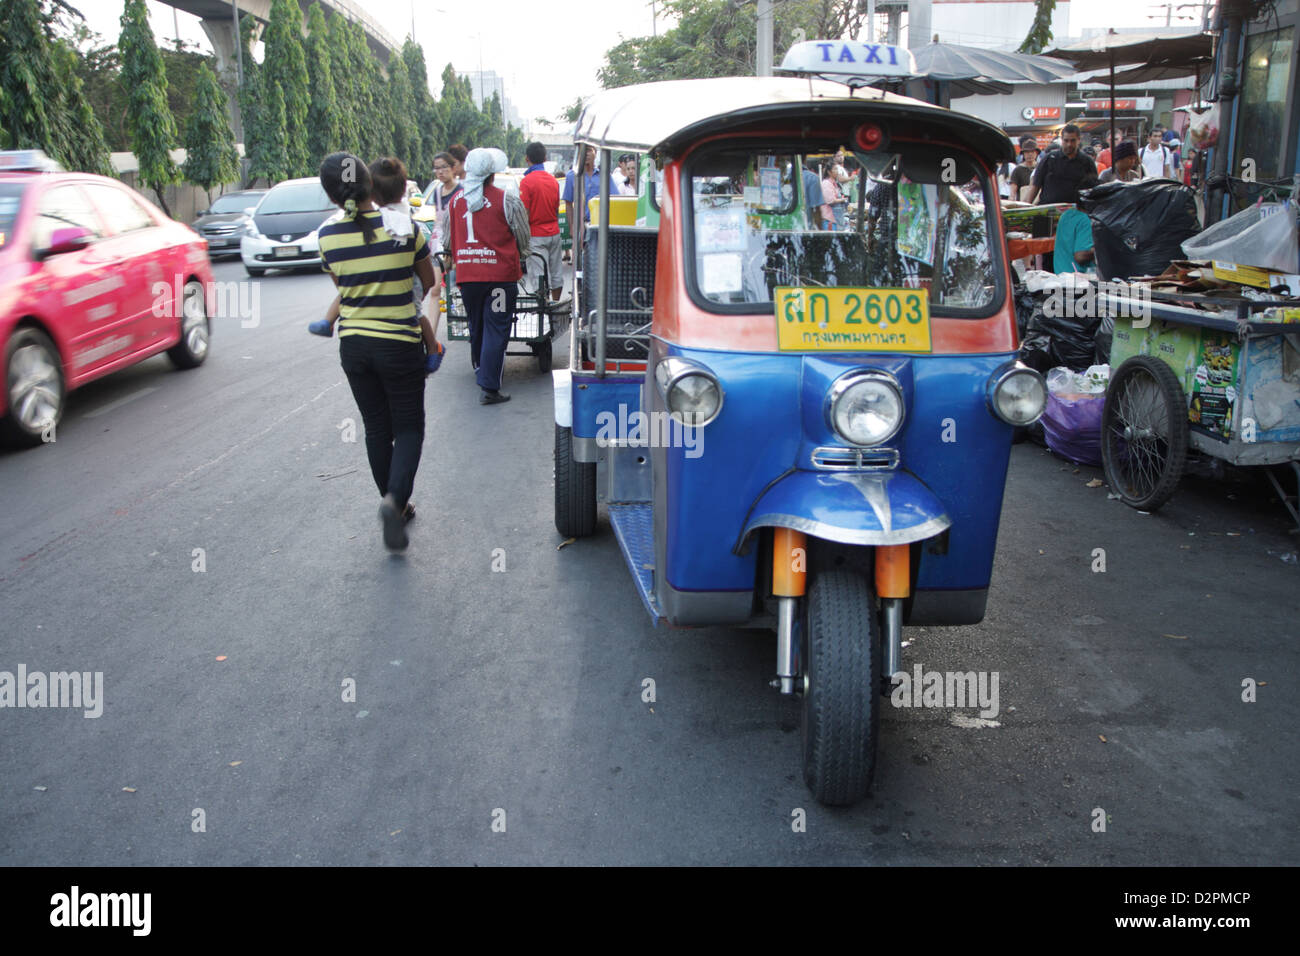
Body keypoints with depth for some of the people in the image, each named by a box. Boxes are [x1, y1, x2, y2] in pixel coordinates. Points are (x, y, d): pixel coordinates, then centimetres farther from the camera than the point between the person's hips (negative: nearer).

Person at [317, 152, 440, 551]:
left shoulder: (328, 235, -5)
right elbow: (431, 281, 1)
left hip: (354, 345, 3)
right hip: (400, 344, -3)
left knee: (376, 428, 16)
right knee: (409, 428, 8)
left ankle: (394, 505, 24)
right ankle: (394, 499, -14)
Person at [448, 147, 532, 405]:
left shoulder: (456, 200, 4)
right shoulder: (506, 201, -7)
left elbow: (453, 239, 14)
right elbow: (522, 238, 3)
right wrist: (520, 258, 23)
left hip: (466, 274, 4)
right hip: (500, 274, -4)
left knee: (476, 328, 20)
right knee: (496, 330, -1)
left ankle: (481, 371, 37)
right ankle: (489, 387, -5)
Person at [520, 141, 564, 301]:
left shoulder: (527, 181, -12)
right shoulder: (553, 180, 7)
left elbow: (524, 213, -13)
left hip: (537, 235, -6)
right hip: (554, 234, 6)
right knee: (556, 274, 11)